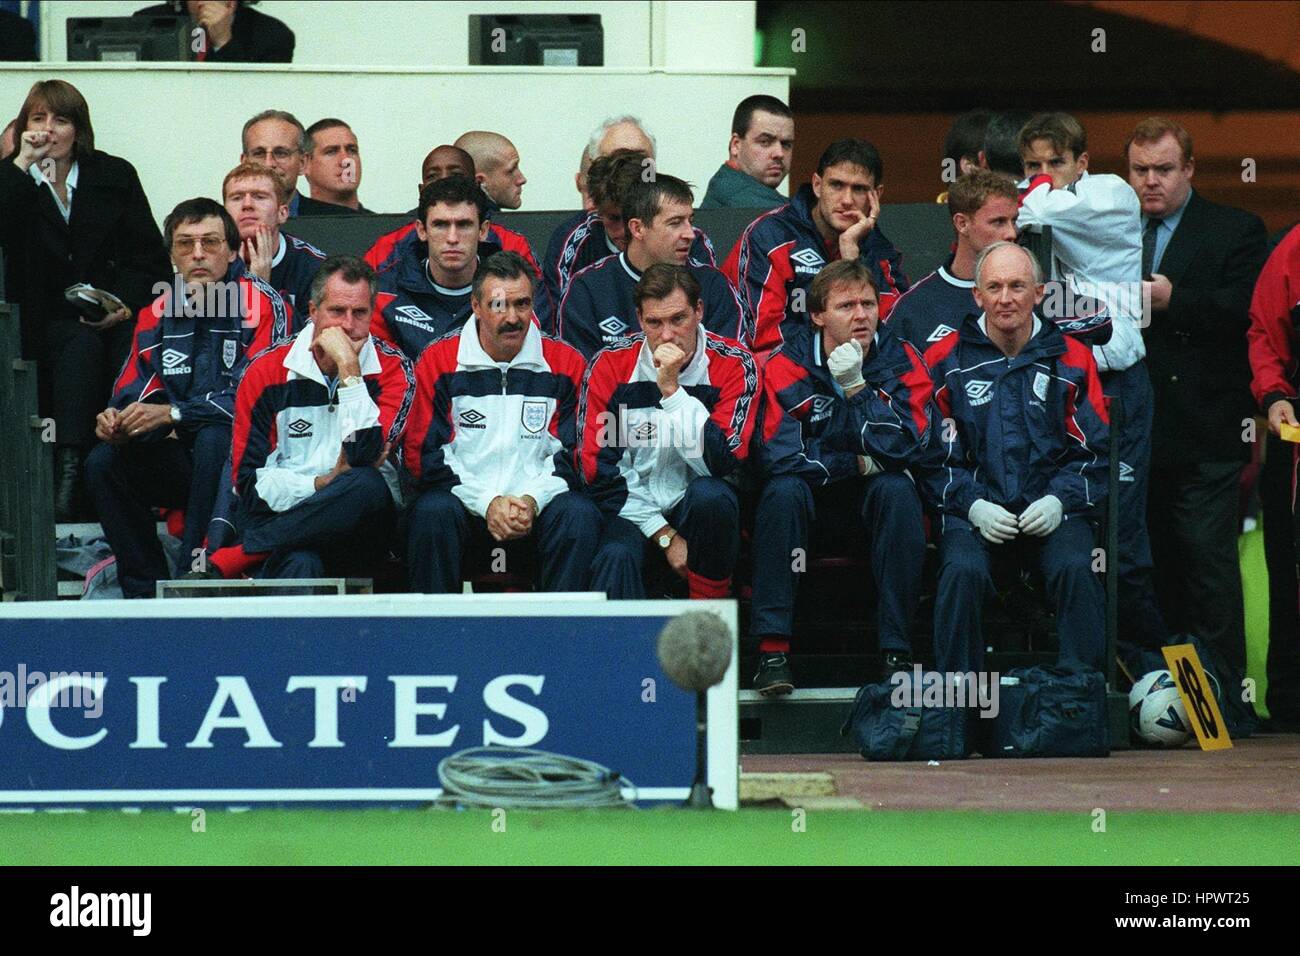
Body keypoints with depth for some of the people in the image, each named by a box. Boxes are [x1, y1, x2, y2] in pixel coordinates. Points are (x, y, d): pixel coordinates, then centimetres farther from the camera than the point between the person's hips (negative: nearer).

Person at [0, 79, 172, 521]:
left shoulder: (115, 176, 13)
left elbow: (150, 257, 8)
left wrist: (126, 305, -11)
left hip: (119, 315, 1)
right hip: (48, 319, -1)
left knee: (134, 348, -33)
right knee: (82, 347, -35)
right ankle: (67, 472, -49)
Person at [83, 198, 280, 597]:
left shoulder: (259, 303, -10)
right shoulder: (160, 312, 8)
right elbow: (133, 390, 6)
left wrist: (172, 414, -25)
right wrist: (116, 418, -20)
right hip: (184, 463, 6)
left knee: (213, 439, -36)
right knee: (103, 462, -15)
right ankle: (148, 594, -13)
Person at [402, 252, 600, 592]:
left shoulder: (565, 363, 8)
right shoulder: (439, 361, 4)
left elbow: (571, 454, 7)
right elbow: (424, 456, 0)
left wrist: (532, 501, -14)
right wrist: (487, 503, -14)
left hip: (538, 504, 1)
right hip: (464, 498, -1)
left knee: (579, 514, -30)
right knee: (432, 512, -33)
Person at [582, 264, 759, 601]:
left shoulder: (734, 365, -7)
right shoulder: (611, 365, -4)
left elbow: (723, 464, -18)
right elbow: (596, 471, -4)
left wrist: (672, 390, -25)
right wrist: (665, 536, -10)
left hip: (699, 509, 1)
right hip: (631, 506, -1)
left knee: (710, 496, -33)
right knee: (616, 557, -34)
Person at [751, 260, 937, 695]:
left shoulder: (902, 361, -8)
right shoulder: (788, 365, -11)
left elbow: (908, 448, -21)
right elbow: (778, 455, -22)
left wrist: (856, 386, -27)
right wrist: (859, 463, -17)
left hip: (875, 505, 1)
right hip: (812, 503, -1)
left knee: (897, 488, -30)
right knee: (784, 488, -32)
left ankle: (897, 651, -29)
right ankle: (772, 650, -32)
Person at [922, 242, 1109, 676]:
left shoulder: (1071, 359, 10)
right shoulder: (945, 360, 7)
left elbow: (1096, 450, 10)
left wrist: (1059, 500, -7)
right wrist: (972, 506, -9)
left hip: (1051, 509, 1)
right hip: (974, 509, -1)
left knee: (1074, 570, -30)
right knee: (963, 572, -31)